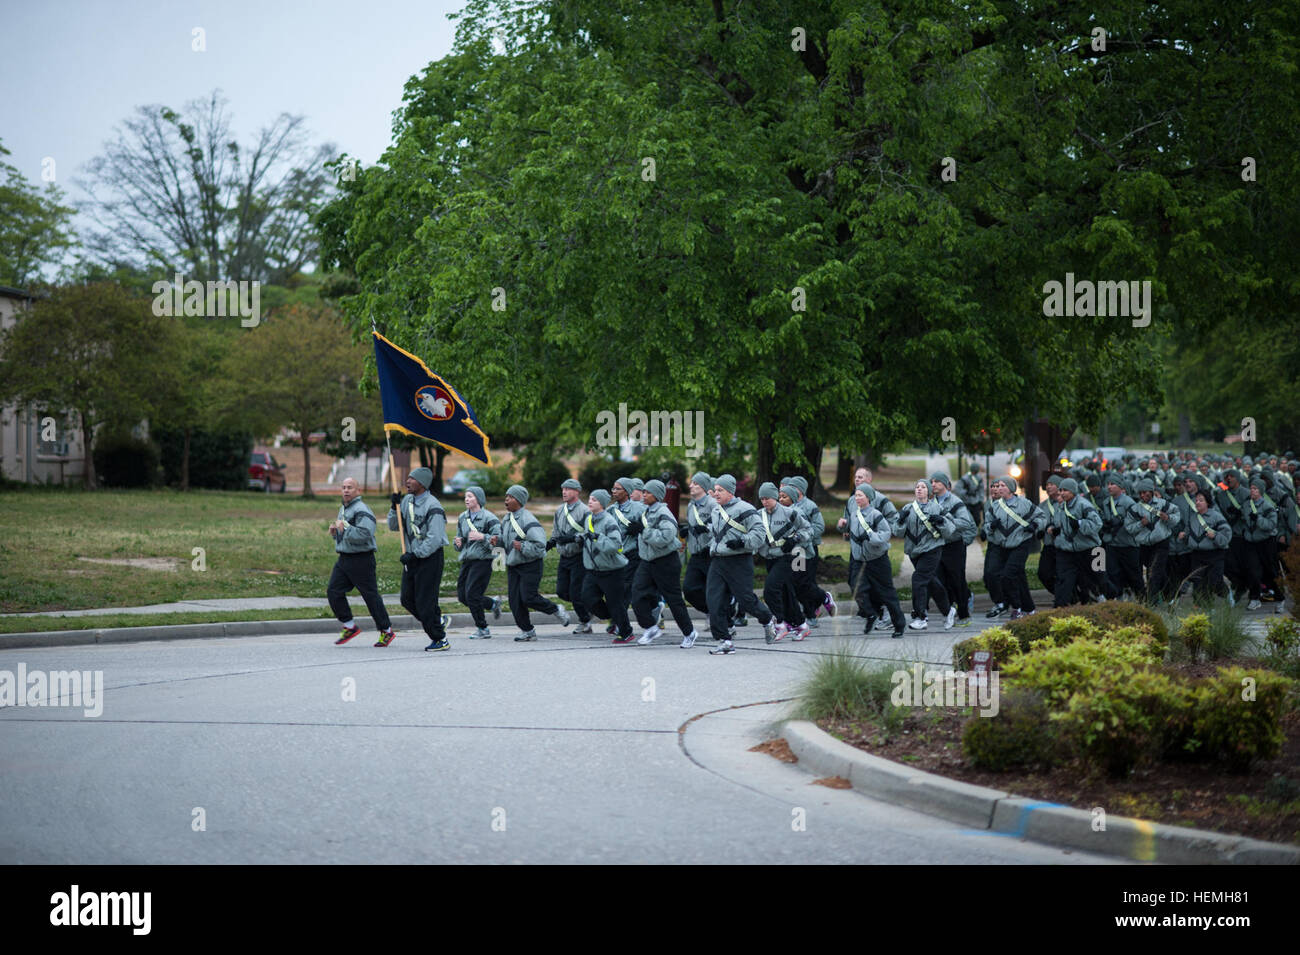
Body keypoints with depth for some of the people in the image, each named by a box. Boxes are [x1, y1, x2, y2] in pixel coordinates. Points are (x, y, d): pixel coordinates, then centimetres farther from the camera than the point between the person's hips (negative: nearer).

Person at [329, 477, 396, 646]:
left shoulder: (361, 510, -14)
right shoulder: (343, 509, 17)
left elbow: (364, 534, -27)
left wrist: (345, 528, -23)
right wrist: (335, 531, 9)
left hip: (361, 560, -9)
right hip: (343, 559, 9)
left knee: (371, 595, -2)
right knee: (333, 591, 0)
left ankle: (386, 630, 9)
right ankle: (350, 627, 11)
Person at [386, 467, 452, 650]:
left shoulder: (432, 506, -16)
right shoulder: (407, 501, 9)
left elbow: (434, 539, -22)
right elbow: (393, 526, 15)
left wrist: (415, 555, -22)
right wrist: (395, 507, -1)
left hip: (430, 557, -8)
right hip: (412, 557, 8)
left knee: (425, 601, -7)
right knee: (408, 599, 9)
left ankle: (440, 639, 4)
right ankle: (439, 620, 27)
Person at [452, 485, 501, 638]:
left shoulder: (489, 518, -8)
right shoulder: (463, 518, 13)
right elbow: (459, 537, 25)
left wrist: (483, 537, -24)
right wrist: (457, 543, 2)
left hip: (482, 561, -7)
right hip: (466, 561, 8)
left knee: (472, 594, -12)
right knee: (462, 595, 5)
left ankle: (483, 629, 2)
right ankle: (492, 604, 28)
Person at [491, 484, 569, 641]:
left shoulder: (528, 520, -19)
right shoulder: (507, 518, 8)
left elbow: (540, 545, -21)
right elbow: (504, 534, 24)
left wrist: (522, 547, -28)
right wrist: (497, 538, 3)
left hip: (530, 565, -8)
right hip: (512, 566, 8)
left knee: (528, 597, -12)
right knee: (515, 600, 3)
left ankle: (557, 610, 13)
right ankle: (527, 631, 14)